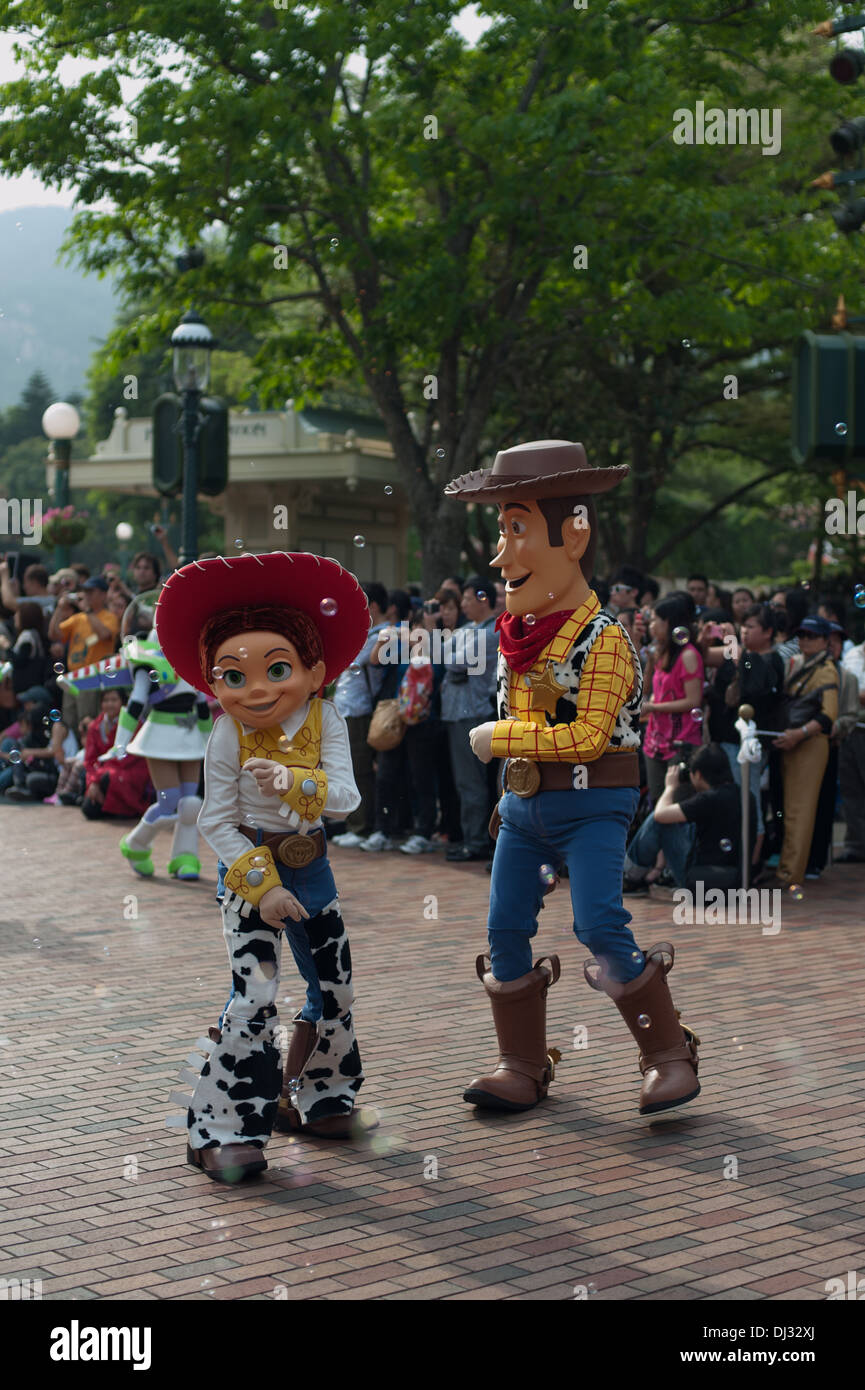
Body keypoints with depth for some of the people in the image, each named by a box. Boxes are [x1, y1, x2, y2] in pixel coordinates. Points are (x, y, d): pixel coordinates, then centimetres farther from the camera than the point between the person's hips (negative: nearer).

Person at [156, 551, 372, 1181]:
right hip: (250, 870, -4)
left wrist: (296, 784, -38)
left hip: (310, 865, 4)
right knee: (255, 995, -13)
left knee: (335, 987, 11)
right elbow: (217, 822, -12)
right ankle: (226, 1128, -6)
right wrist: (261, 884, -20)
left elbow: (347, 795, -18)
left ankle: (312, 1098, 32)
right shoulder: (229, 736, -15)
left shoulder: (325, 720, -9)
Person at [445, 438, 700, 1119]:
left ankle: (670, 1054, -1)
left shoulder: (601, 637, -15)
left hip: (591, 806, -8)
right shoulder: (519, 638, 10)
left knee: (600, 925, -16)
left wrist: (500, 739, -17)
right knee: (506, 929, 4)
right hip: (524, 805, 8)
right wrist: (515, 788, 17)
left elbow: (587, 735, -21)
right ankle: (523, 1066, 15)